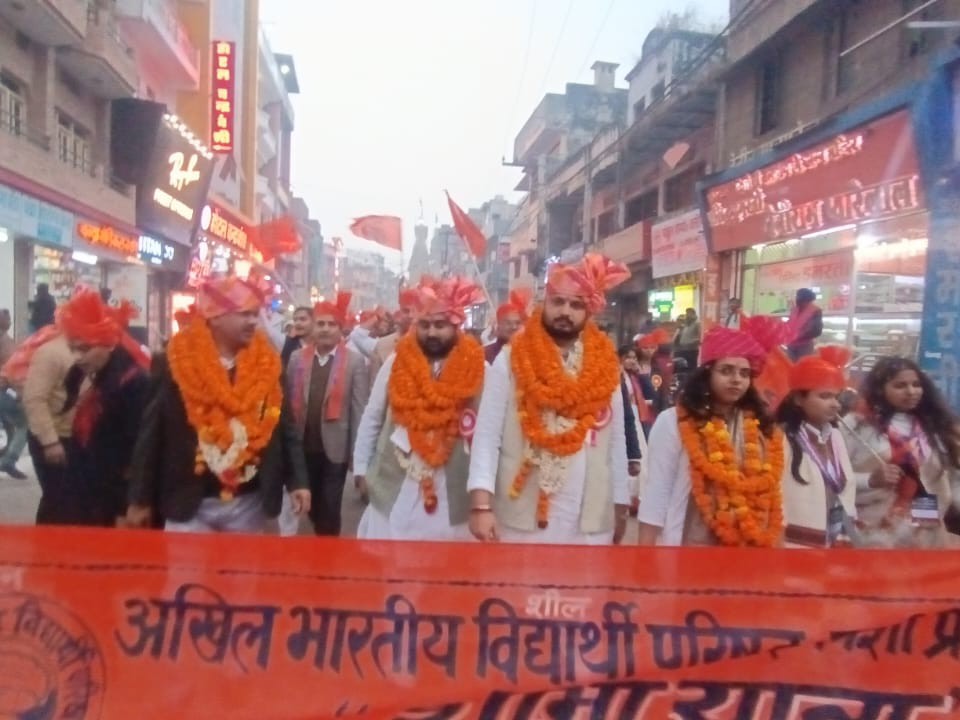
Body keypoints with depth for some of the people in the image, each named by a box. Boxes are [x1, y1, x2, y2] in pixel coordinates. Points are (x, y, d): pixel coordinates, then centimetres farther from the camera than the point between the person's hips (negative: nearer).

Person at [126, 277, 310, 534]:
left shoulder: (267, 364, 0)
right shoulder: (177, 363, -7)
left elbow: (284, 427, 6)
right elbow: (152, 431, -2)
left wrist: (298, 481, -2)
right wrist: (140, 498, 0)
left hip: (249, 505, 3)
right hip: (191, 504, -2)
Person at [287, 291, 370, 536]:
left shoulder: (354, 362, -5)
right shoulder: (297, 359, 5)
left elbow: (360, 409, -7)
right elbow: (289, 402, 4)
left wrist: (358, 452, -9)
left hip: (335, 448, -3)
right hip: (304, 446, 4)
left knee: (330, 510, 3)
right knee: (312, 506, 17)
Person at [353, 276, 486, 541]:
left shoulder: (479, 371, -5)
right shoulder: (396, 362, 1)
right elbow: (372, 419, 9)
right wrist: (361, 468, 10)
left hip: (452, 497, -1)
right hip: (393, 490, 1)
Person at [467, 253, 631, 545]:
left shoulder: (605, 367, 7)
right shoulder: (511, 360, -2)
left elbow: (616, 442, 11)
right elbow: (487, 435, -7)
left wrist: (621, 505, 11)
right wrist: (481, 504, -15)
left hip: (590, 524, 3)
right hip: (522, 518, -2)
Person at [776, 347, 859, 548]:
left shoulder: (835, 435, 11)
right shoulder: (783, 438, -14)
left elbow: (847, 485, 15)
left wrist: (848, 533, 12)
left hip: (837, 540, 7)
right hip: (799, 543, -7)